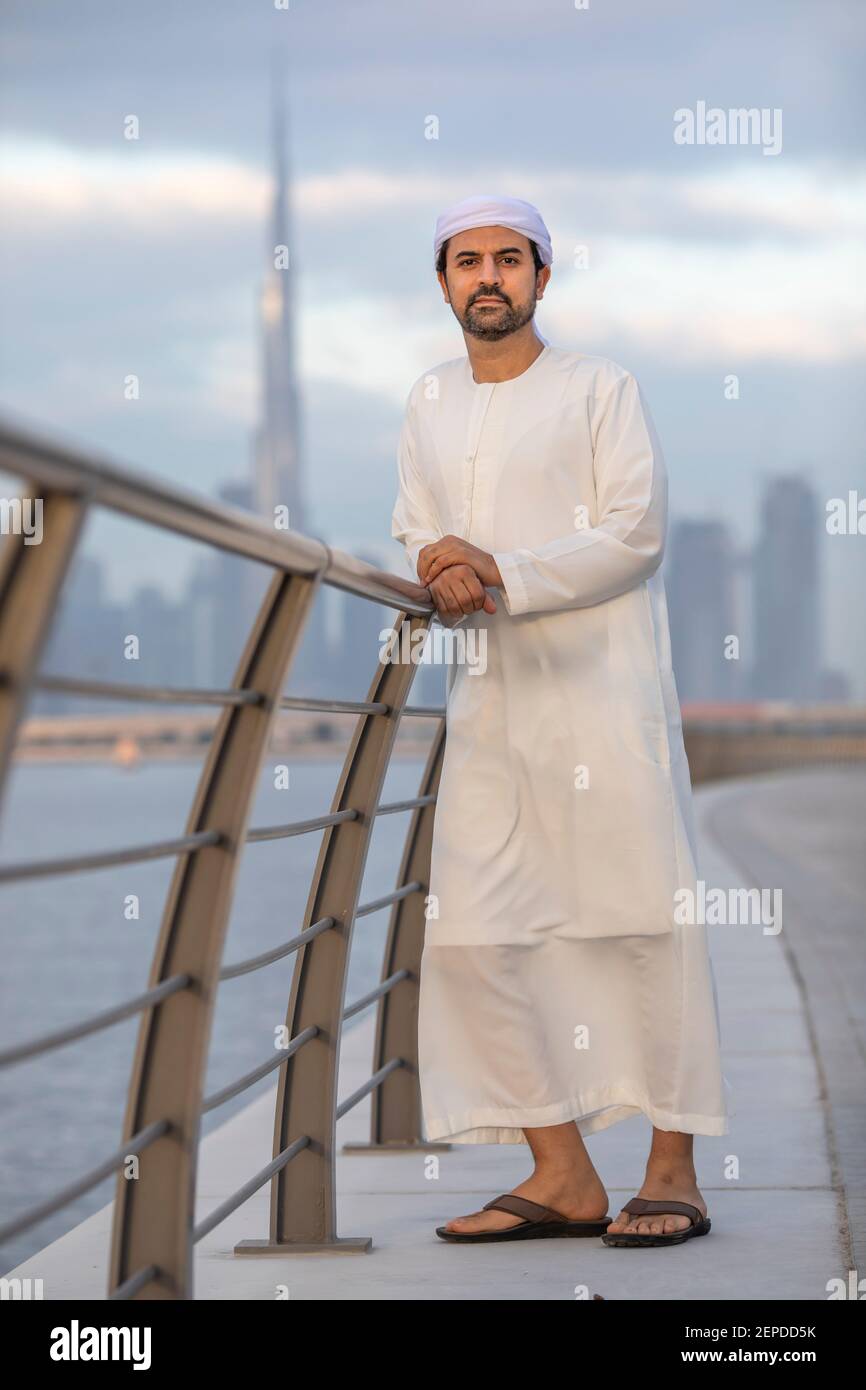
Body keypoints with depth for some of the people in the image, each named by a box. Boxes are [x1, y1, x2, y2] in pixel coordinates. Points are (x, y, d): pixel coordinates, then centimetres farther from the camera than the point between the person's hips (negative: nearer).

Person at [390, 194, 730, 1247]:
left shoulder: (600, 389, 0)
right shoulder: (429, 406, 18)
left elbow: (635, 534, -9)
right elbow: (412, 538, 17)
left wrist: (504, 576, -16)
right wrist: (438, 568, -8)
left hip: (601, 683, -6)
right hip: (485, 698, 6)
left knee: (639, 914, -7)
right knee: (475, 936, 0)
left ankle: (673, 1170, -2)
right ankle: (563, 1176, 6)